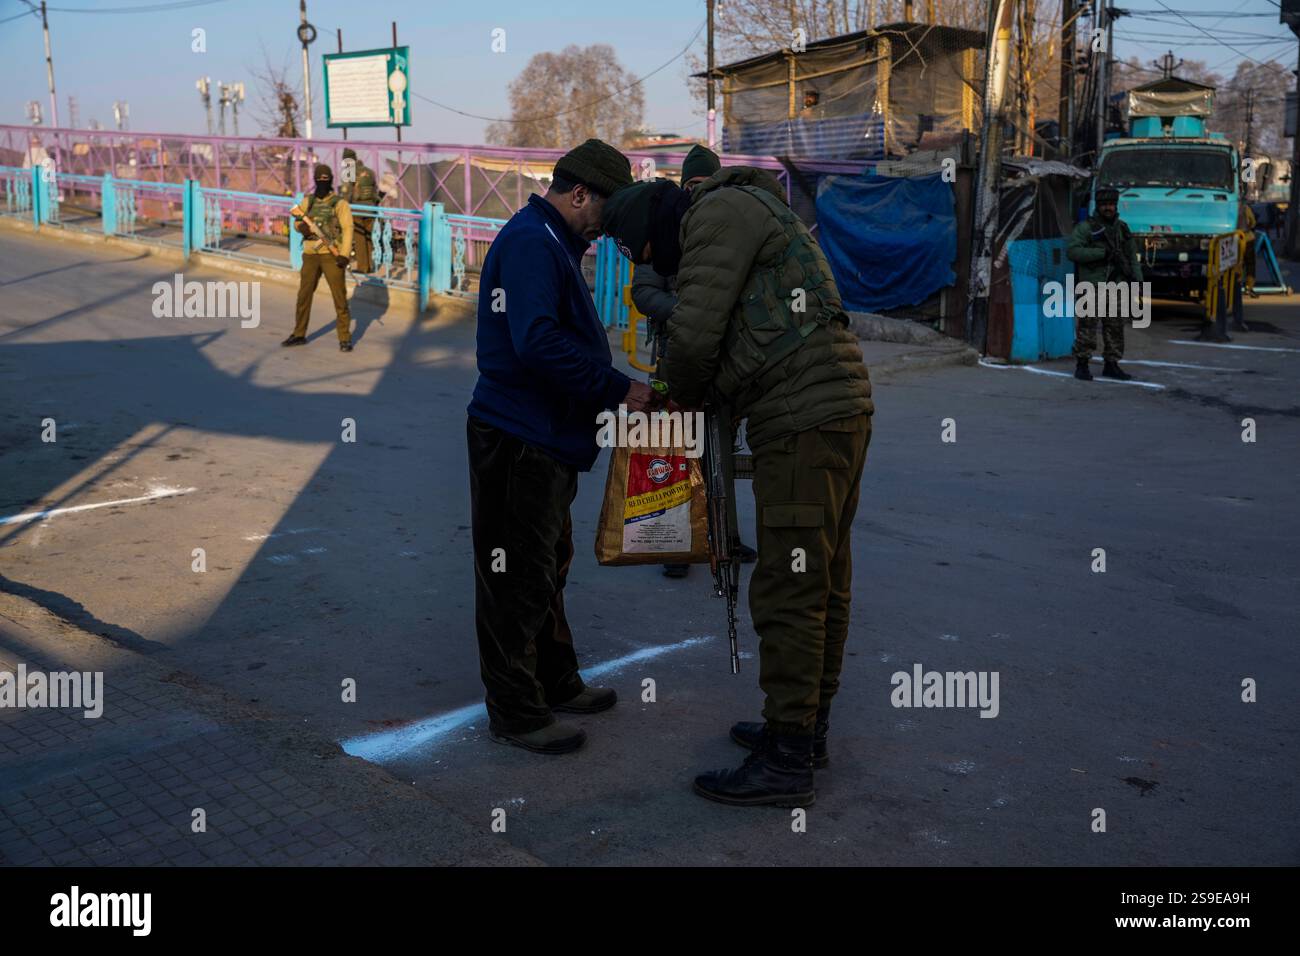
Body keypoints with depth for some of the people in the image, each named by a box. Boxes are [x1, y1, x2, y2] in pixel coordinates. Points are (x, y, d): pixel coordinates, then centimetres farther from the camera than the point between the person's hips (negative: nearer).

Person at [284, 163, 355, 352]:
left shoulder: (340, 203, -3)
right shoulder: (308, 201, 12)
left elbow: (347, 229, -10)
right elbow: (298, 221, 12)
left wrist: (344, 255, -21)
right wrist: (301, 226, -14)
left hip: (332, 256, -5)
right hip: (310, 255, 5)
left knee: (339, 297, -5)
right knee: (304, 295, 10)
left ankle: (345, 338, 2)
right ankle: (299, 334, 22)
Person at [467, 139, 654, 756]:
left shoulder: (550, 242, 18)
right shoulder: (530, 242, -16)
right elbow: (538, 343, -29)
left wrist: (612, 389, 10)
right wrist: (617, 388, -24)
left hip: (545, 438, 11)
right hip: (517, 442, -11)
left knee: (548, 568, 20)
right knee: (517, 578, -1)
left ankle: (556, 682, 35)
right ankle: (515, 713, 10)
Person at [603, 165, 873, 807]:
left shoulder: (719, 211, -5)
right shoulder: (750, 215, 26)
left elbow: (694, 332, -14)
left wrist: (685, 392, 5)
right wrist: (702, 390, 12)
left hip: (804, 422, -10)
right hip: (839, 412, 10)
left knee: (788, 592, -6)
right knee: (825, 584, 15)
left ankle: (787, 763, 0)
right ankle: (806, 726, 27)